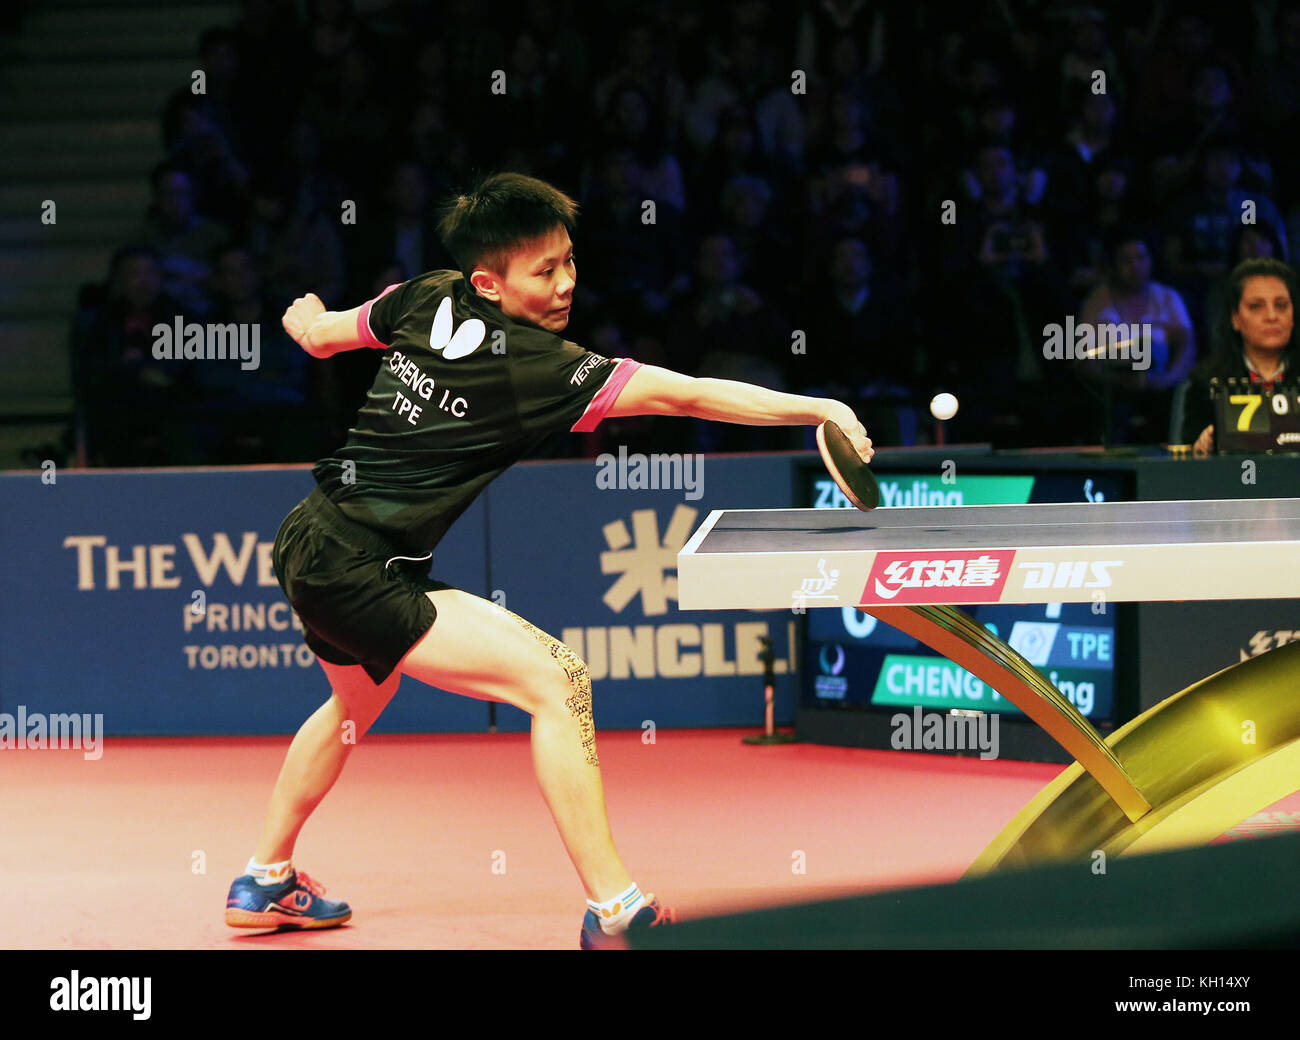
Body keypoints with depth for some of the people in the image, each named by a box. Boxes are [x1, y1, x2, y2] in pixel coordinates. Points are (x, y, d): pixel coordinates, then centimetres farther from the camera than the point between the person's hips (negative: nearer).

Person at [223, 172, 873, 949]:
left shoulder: (426, 301, 2)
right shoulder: (534, 365, -19)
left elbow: (315, 333, 19)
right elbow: (681, 395, -25)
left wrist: (308, 316, 43)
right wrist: (821, 409, -27)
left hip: (313, 540, 10)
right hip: (362, 570, -10)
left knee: (357, 704, 36)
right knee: (557, 678, -18)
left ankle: (268, 883, 52)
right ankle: (615, 913, -22)